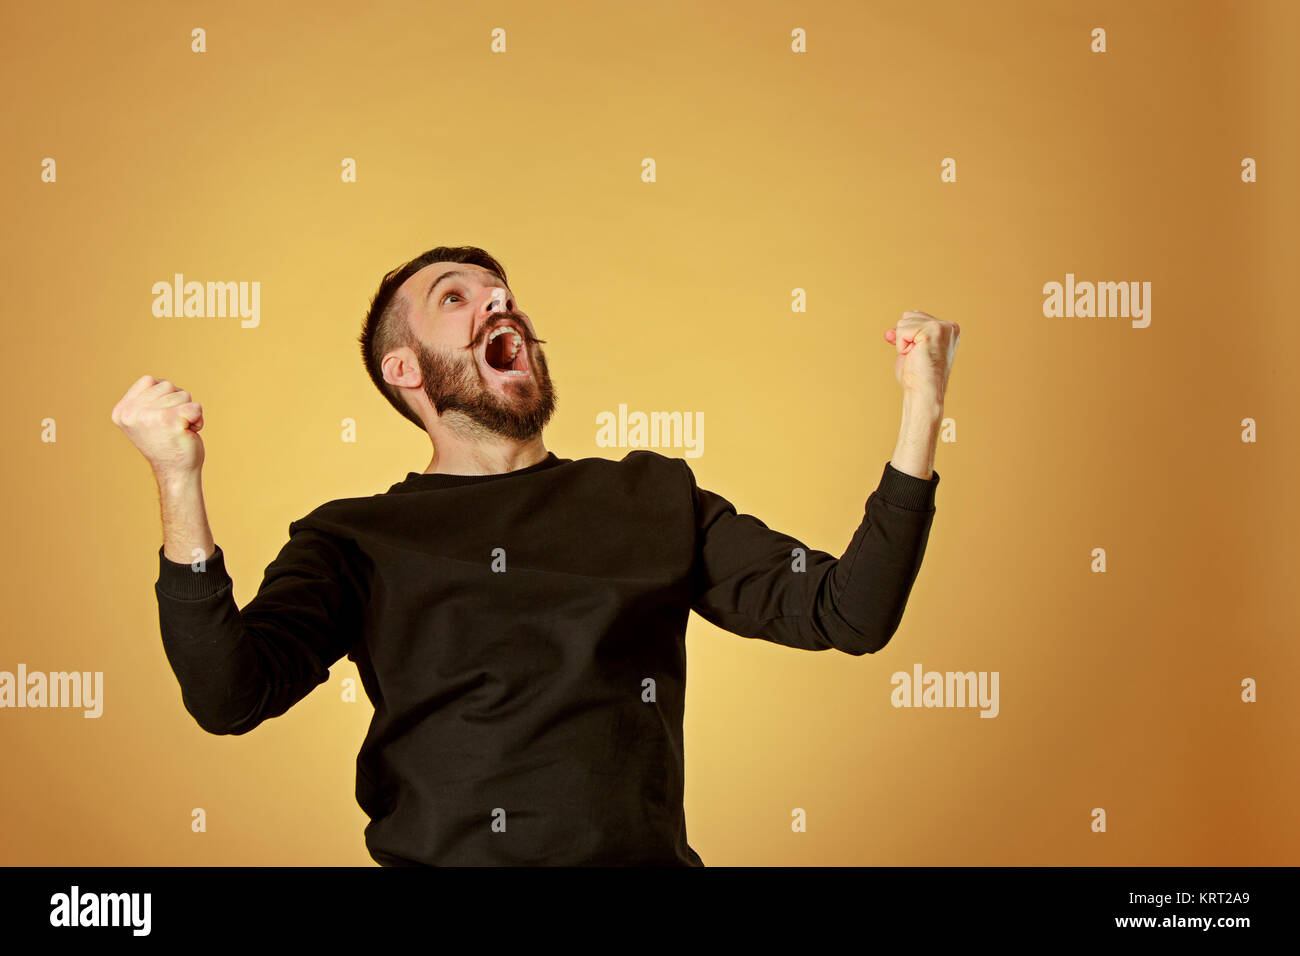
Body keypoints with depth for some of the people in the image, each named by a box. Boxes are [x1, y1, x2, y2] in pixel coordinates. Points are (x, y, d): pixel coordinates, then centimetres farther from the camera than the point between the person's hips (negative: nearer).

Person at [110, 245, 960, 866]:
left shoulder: (656, 497, 17)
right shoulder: (354, 539, 13)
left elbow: (852, 614, 10)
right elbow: (229, 695, -3)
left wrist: (921, 413, 3)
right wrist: (180, 482, -13)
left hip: (632, 854, 1)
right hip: (435, 856, -1)